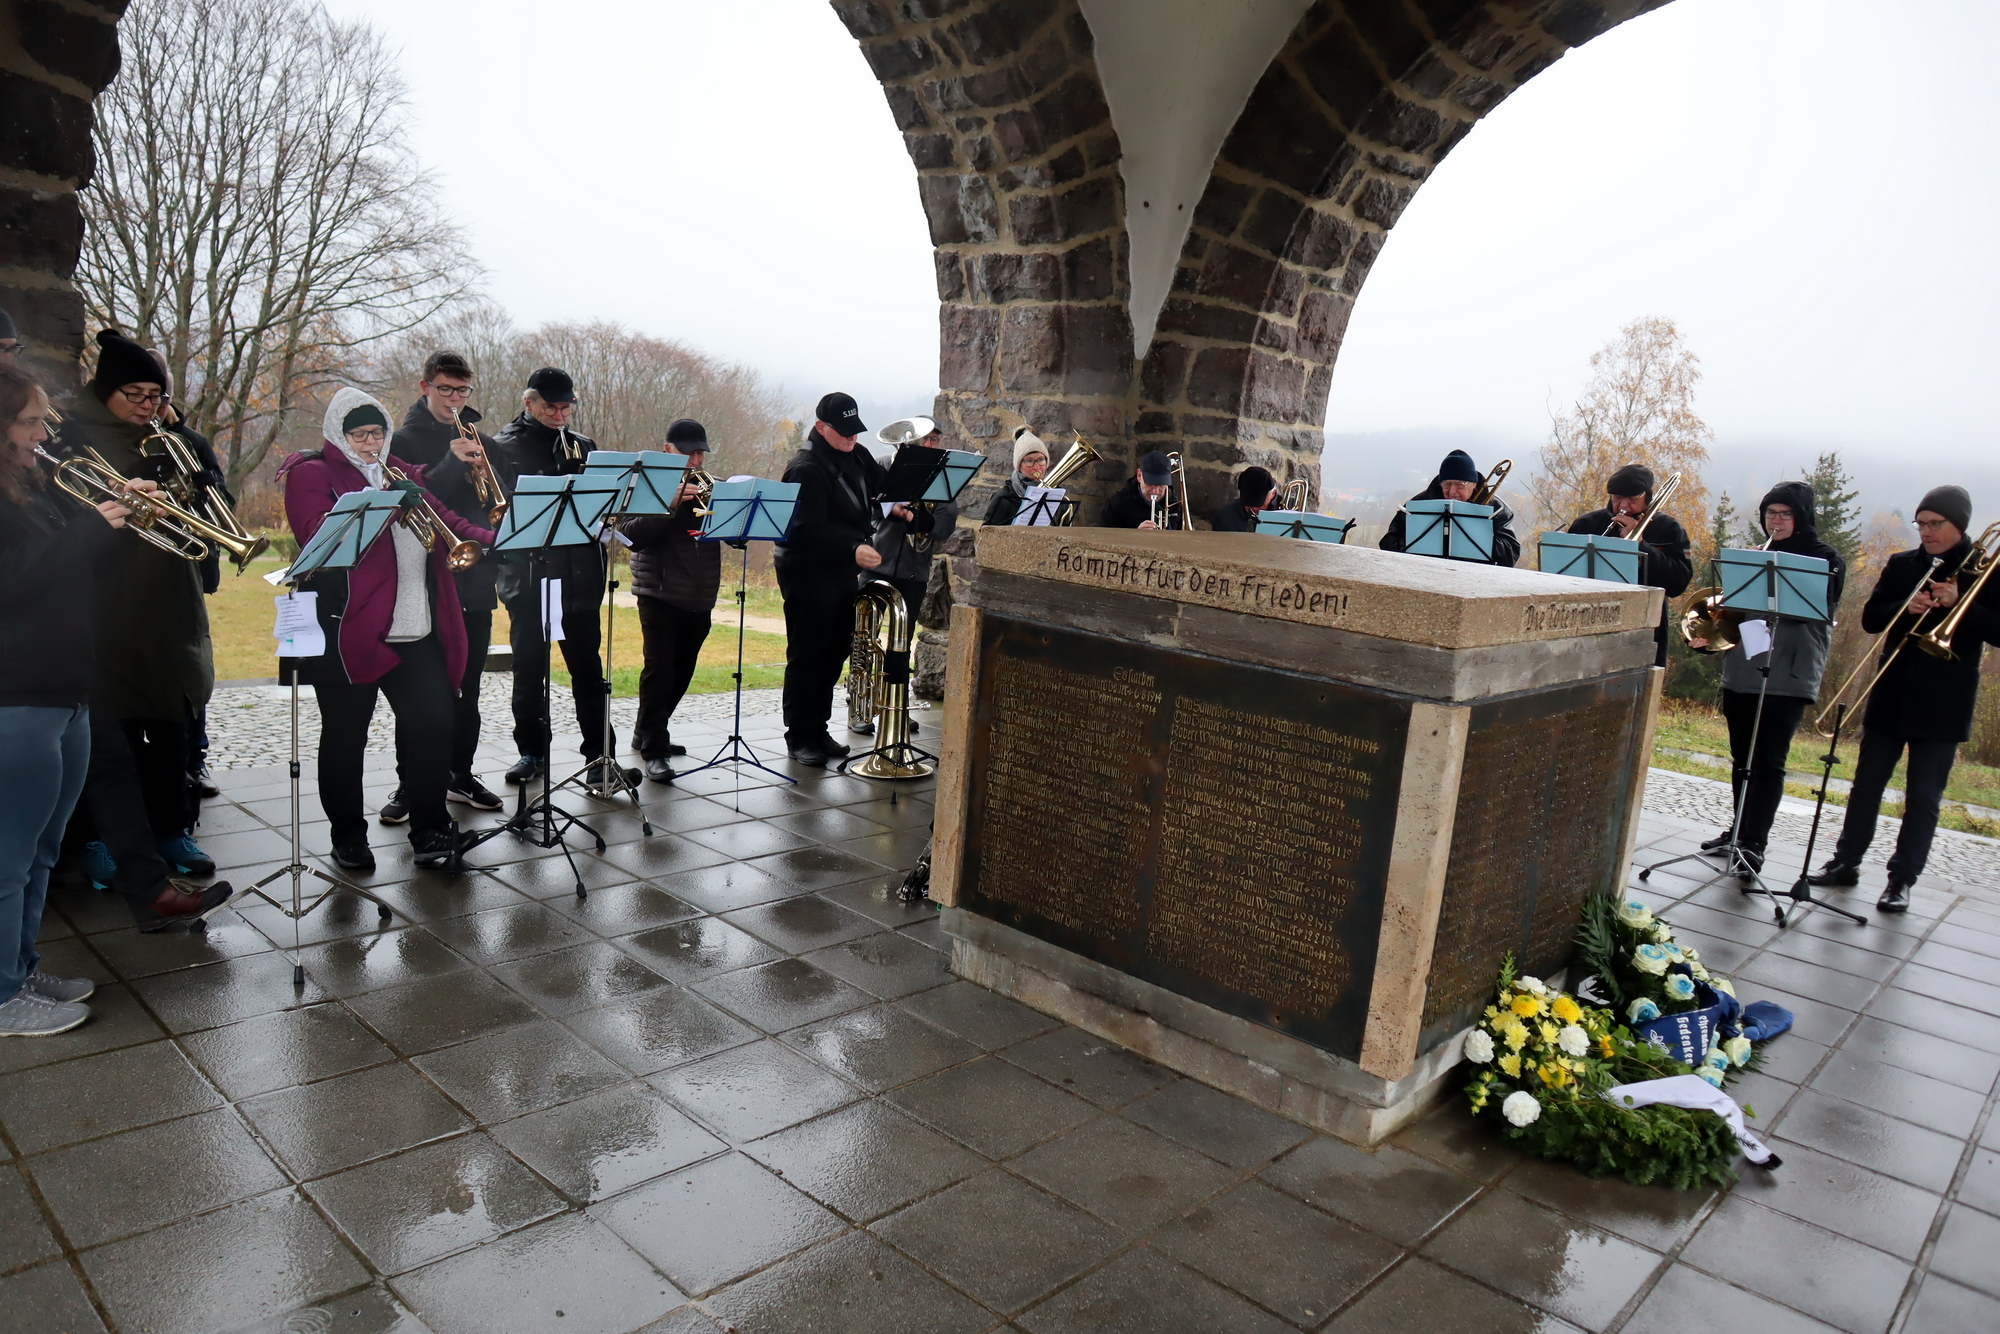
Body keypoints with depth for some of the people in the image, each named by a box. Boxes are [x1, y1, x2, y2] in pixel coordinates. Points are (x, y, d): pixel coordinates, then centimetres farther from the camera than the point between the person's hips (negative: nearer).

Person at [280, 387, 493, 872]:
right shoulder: (312, 474, 1)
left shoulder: (400, 472, 19)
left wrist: (494, 538, -3)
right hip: (348, 631, -4)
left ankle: (430, 828, 12)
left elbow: (445, 520, 15)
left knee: (432, 724, -1)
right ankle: (348, 835, 21)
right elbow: (320, 536, -16)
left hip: (416, 630, 5)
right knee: (345, 737, 7)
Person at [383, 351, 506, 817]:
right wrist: (452, 463, -21)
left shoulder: (481, 443, 14)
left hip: (476, 579, 4)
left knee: (468, 685, 10)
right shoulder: (404, 441, 0)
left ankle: (461, 774, 21)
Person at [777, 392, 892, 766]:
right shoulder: (806, 468, -16)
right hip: (808, 573, -8)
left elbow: (879, 486, 24)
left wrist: (895, 505, 1)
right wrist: (852, 549, -37)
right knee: (807, 657, -2)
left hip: (843, 572, 8)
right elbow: (809, 528, -26)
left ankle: (818, 729, 25)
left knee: (836, 653, 14)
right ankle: (799, 736, 8)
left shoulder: (857, 457, 10)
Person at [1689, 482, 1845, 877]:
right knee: (1742, 759, 13)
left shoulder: (1826, 560, 0)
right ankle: (1741, 831, 24)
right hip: (1741, 671, 6)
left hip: (1789, 677, -6)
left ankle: (1754, 844, -12)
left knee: (1768, 763, -10)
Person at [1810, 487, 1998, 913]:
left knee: (1923, 798, 2)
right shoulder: (1901, 565, 7)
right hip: (1891, 696, 3)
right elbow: (1870, 618, 3)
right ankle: (1846, 862, 17)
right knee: (1866, 785, 8)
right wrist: (1906, 608, -16)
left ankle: (1902, 880, 7)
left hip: (1943, 705, -3)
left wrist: (1959, 603, -20)